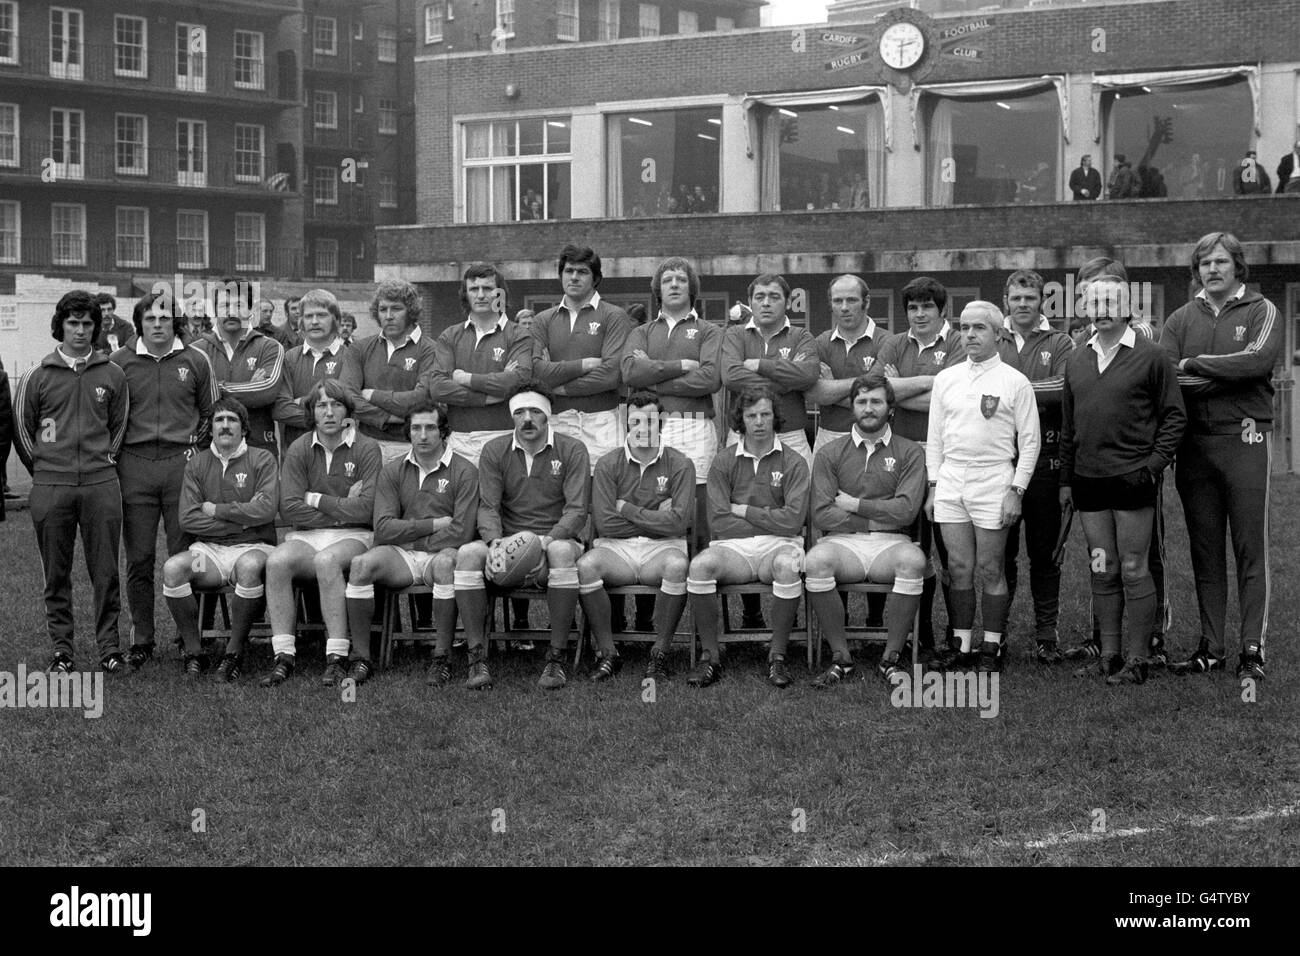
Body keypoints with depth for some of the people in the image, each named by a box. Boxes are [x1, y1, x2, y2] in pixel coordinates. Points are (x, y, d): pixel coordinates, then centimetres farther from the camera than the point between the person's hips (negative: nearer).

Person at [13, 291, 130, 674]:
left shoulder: (112, 375, 8)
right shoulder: (37, 376, 4)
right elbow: (21, 427, 10)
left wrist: (106, 459, 9)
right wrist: (44, 469, 7)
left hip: (101, 484, 0)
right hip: (50, 488, 0)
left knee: (105, 570, 1)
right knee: (56, 573, 4)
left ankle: (108, 646, 9)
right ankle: (61, 650, 12)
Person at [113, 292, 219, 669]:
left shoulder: (195, 361, 6)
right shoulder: (119, 362, 6)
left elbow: (210, 412, 13)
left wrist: (197, 448, 3)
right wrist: (116, 456, 4)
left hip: (182, 464, 0)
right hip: (135, 465, 1)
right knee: (139, 559, 3)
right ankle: (141, 639, 11)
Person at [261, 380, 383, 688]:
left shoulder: (367, 449, 1)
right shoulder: (299, 449, 9)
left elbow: (365, 510, -10)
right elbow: (289, 508, -2)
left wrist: (315, 499, -3)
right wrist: (342, 508, -6)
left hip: (353, 536, -3)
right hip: (306, 536, 3)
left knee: (326, 560, -36)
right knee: (276, 560, -30)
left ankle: (337, 658, -33)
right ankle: (284, 656, -28)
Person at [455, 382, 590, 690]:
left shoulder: (572, 450, 1)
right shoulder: (494, 451, 8)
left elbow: (577, 511, -8)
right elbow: (488, 506, 1)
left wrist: (546, 541, -26)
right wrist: (495, 541, -21)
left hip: (556, 540, -2)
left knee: (562, 552, -39)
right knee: (467, 554, -29)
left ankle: (556, 659, -31)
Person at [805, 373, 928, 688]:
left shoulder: (909, 452, 9)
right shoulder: (830, 453, 10)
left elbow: (906, 510, -5)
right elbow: (822, 514, -2)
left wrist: (854, 504, -3)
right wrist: (879, 518, -4)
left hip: (890, 544, 0)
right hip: (843, 542, 0)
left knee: (913, 559, -35)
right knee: (815, 560, -33)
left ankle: (891, 658, -18)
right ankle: (841, 657, -17)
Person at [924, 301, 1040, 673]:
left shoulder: (1015, 382, -1)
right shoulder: (946, 378, 11)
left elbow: (1029, 442, -1)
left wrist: (1016, 491, -8)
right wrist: (933, 486, 8)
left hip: (993, 479, -4)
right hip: (951, 480, 4)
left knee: (991, 570, 1)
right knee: (959, 568, 5)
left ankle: (992, 647, 8)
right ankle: (962, 645, 11)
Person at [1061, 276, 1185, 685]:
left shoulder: (1150, 356, -3)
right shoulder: (1077, 360, 12)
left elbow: (1174, 416, -2)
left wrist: (1154, 464, -11)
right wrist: (1066, 478, 14)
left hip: (1132, 478, -5)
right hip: (1088, 479, 5)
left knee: (1133, 570, -2)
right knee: (1102, 570, 10)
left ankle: (1137, 660, 4)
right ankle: (1109, 654, 17)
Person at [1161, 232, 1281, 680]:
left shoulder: (1261, 311, 4)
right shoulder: (1180, 320, 13)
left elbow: (1259, 360, -15)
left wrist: (1196, 365, -9)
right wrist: (1227, 376, -13)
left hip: (1245, 441, -3)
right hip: (1194, 442, 4)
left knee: (1250, 547, -4)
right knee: (1204, 550, 7)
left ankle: (1253, 647, -3)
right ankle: (1210, 647, 13)